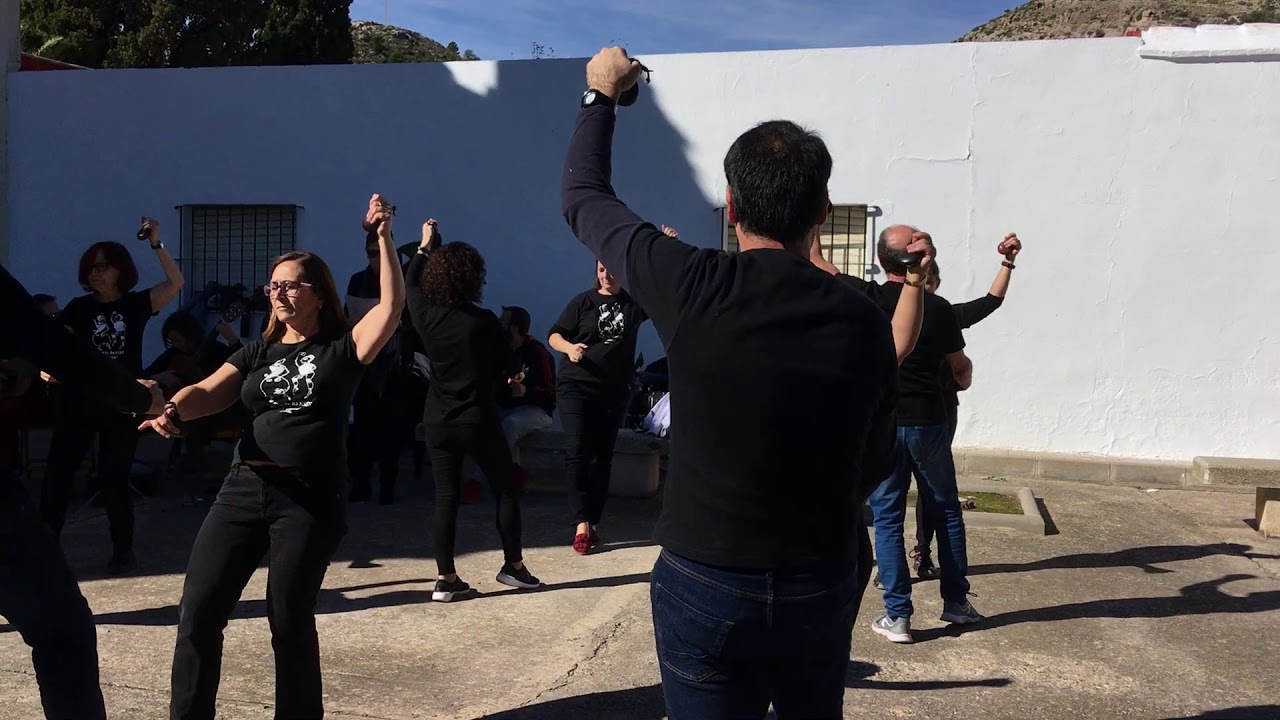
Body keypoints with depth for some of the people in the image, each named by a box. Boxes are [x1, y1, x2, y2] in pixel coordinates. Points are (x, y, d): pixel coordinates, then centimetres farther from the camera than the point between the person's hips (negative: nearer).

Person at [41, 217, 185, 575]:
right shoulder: (79, 307, 3)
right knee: (57, 473, -4)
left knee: (114, 478, 5)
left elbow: (175, 282, -10)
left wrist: (156, 244, -17)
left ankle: (123, 550, 19)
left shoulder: (137, 304, 2)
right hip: (79, 401, 1)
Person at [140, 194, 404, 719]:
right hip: (244, 488, 4)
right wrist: (175, 410, -19)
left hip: (311, 498, -4)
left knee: (289, 618, 3)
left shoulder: (341, 350, 3)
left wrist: (383, 237, -15)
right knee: (198, 611, 0)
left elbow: (392, 306, -9)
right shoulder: (258, 352, 16)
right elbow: (209, 392, 3)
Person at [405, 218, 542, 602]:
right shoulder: (484, 321, -12)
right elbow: (506, 368, -3)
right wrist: (499, 374, 20)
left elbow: (411, 283, 18)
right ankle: (513, 564, 19)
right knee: (504, 489, 12)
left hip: (438, 422, 4)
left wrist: (425, 245, 29)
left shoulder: (426, 316, -3)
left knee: (446, 497, 6)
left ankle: (447, 578, 7)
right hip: (478, 420, -3)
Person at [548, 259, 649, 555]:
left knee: (602, 457, 6)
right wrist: (569, 348, -23)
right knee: (578, 450, -14)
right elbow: (554, 336, 0)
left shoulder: (634, 303, 4)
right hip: (576, 387, -2)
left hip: (614, 392, 2)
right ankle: (581, 523, -15)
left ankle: (594, 523, 13)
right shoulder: (583, 302, 1)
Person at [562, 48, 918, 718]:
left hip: (704, 585, -2)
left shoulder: (693, 287, -14)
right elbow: (873, 465, 6)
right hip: (821, 589, 3)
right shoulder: (866, 323, -8)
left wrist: (601, 94, 18)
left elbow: (584, 196, 3)